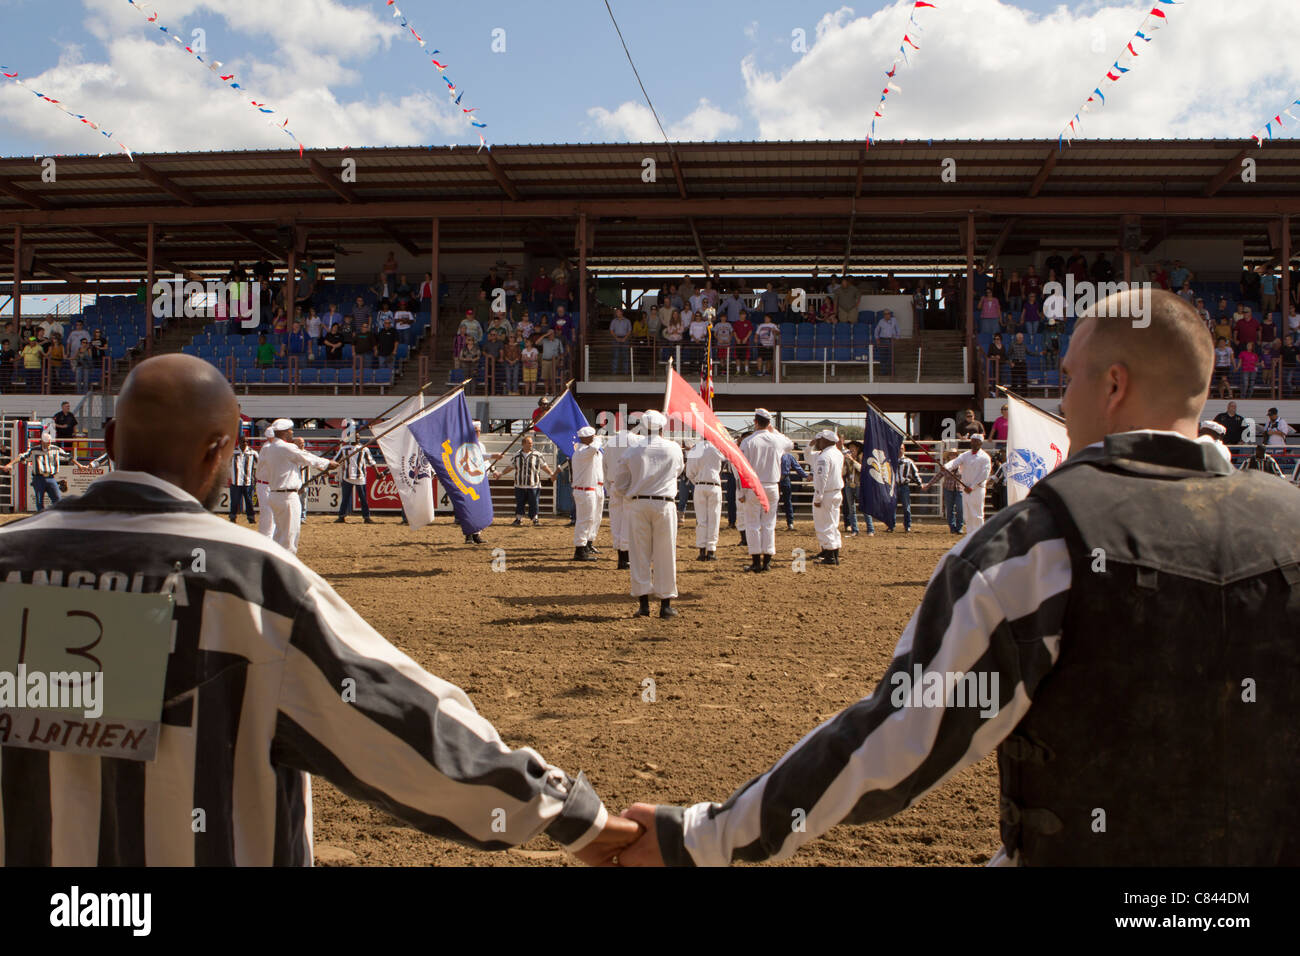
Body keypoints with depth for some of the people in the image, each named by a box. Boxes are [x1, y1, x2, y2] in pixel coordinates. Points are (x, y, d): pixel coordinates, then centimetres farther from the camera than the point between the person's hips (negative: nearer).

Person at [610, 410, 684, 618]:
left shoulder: (633, 451, -1)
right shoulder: (674, 449, 0)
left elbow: (619, 481, 3)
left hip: (638, 505, 1)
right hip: (664, 505, -1)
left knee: (640, 554, 6)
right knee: (665, 554, 6)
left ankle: (643, 603, 6)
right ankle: (665, 603, 9)